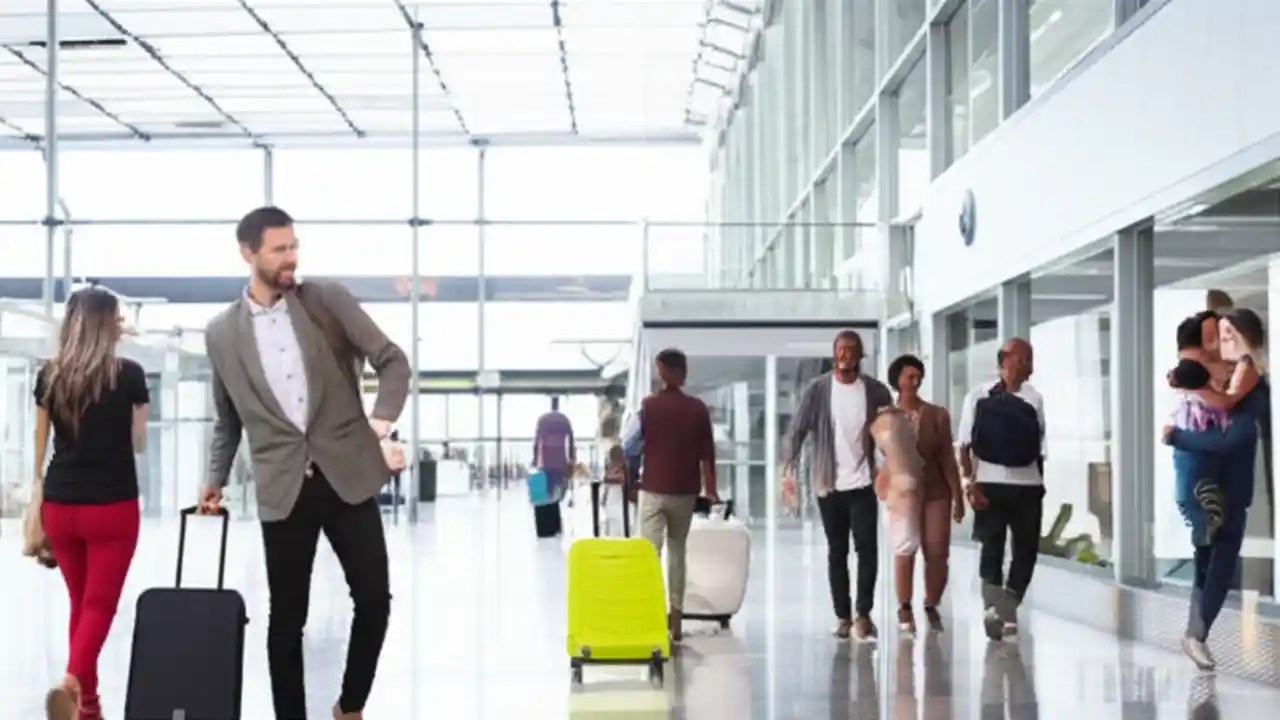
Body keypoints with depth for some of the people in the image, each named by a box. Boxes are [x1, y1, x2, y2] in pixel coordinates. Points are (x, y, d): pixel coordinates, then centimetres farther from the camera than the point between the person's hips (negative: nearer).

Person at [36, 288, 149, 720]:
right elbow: (138, 443, 2)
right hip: (112, 507, -4)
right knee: (100, 604, 1)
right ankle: (70, 682, -22)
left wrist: (37, 503, 18)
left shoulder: (48, 376, 2)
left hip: (60, 506, 4)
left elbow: (41, 446, 8)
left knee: (80, 603, 16)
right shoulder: (129, 375, -7)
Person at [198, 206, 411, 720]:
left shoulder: (328, 300, 2)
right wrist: (216, 479, 15)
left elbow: (392, 360, 0)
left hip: (347, 475, 0)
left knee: (374, 598, -2)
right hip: (283, 488, 0)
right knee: (287, 616, 3)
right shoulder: (222, 333, 6)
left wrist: (381, 421, -15)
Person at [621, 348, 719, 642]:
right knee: (677, 551, 14)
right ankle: (675, 617, 15)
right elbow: (706, 453, 1)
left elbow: (627, 446, -4)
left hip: (653, 490, -2)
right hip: (685, 491, 2)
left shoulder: (648, 406, -6)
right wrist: (710, 489, 12)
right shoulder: (698, 409, -1)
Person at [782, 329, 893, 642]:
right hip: (829, 485, 0)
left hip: (863, 483, 0)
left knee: (866, 548, -8)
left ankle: (863, 613, -1)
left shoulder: (876, 391, -1)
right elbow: (797, 431, -4)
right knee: (837, 552, 7)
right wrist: (788, 472, -13)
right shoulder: (818, 389, -3)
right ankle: (843, 615, 13)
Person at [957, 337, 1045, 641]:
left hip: (1027, 485, 3)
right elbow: (964, 446, -4)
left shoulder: (1034, 399, 5)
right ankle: (995, 608, 1)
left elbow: (1039, 450, 9)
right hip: (990, 484, -3)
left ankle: (1006, 609, 4)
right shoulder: (979, 396, -3)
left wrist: (1039, 485, 7)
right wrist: (970, 484, -11)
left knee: (1026, 550, 4)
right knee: (992, 547, 1)